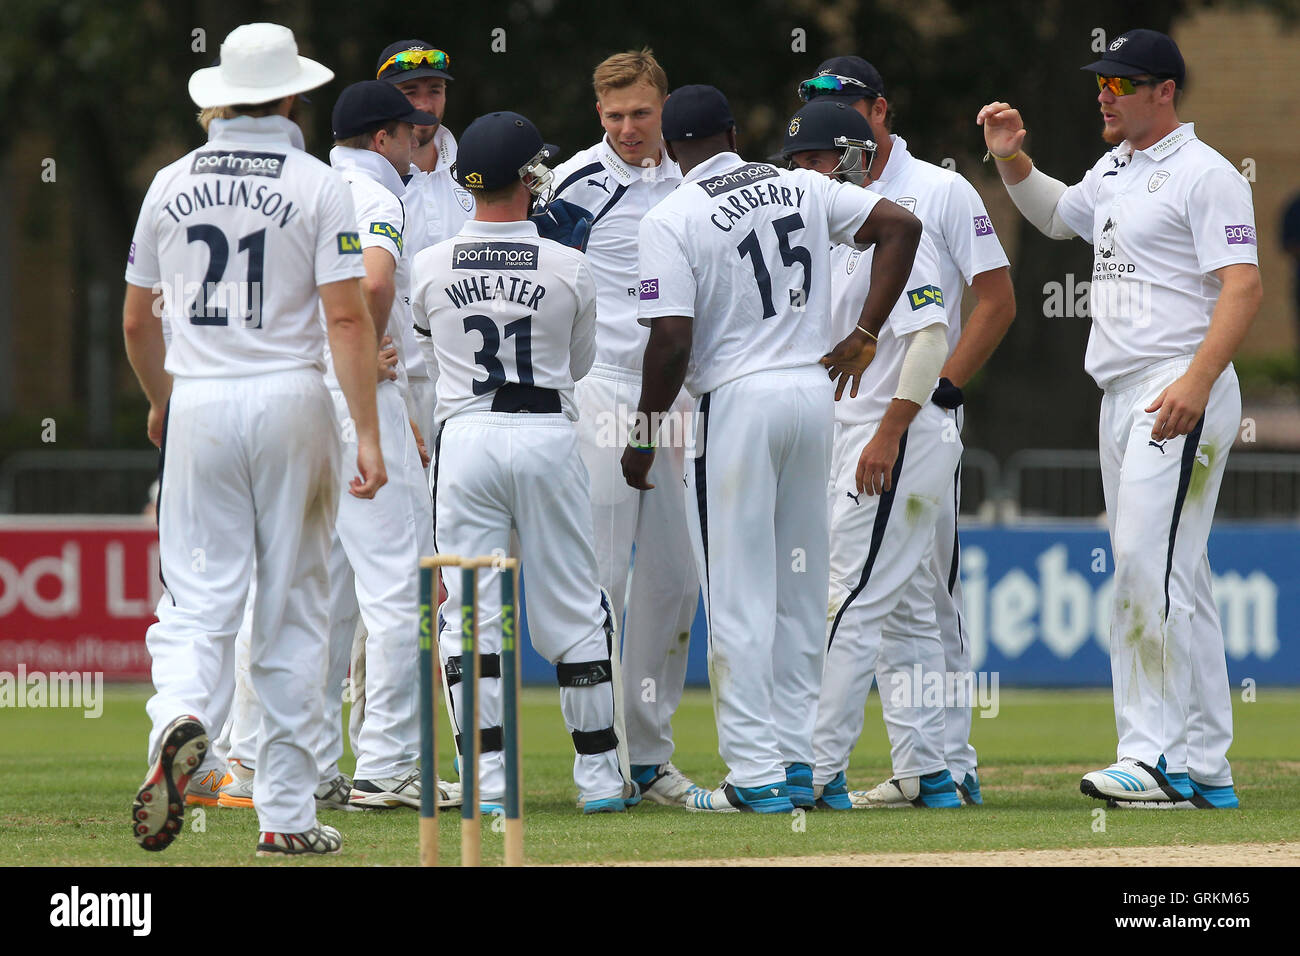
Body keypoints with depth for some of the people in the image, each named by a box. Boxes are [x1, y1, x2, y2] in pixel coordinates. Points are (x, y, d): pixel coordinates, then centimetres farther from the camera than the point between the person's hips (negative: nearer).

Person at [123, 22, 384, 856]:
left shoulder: (172, 185, 7)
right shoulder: (318, 186, -3)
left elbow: (137, 321, 14)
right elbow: (347, 319, -11)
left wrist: (161, 402, 31)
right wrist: (369, 436, -12)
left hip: (199, 407, 2)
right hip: (291, 402, -2)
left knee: (198, 598, 1)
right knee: (292, 609, 6)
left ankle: (181, 719, -32)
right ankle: (288, 814, 8)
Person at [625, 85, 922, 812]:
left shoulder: (672, 220, -8)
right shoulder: (800, 187, 8)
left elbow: (672, 341, -14)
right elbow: (900, 226, 4)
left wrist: (645, 433, -3)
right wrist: (865, 335, 6)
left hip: (736, 400, -5)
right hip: (815, 391, 5)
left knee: (739, 595, -2)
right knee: (802, 586, 13)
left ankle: (756, 775, -4)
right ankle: (798, 765, 15)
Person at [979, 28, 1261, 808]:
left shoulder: (1204, 174, -9)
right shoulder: (1116, 171, 19)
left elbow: (1243, 286, -19)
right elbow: (1057, 214, 40)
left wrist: (1197, 382, -31)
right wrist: (1011, 160, 20)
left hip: (1182, 399, -10)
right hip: (1124, 395, 10)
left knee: (1153, 566, -17)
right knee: (1169, 576, 8)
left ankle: (1173, 761, -17)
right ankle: (1204, 766, 9)